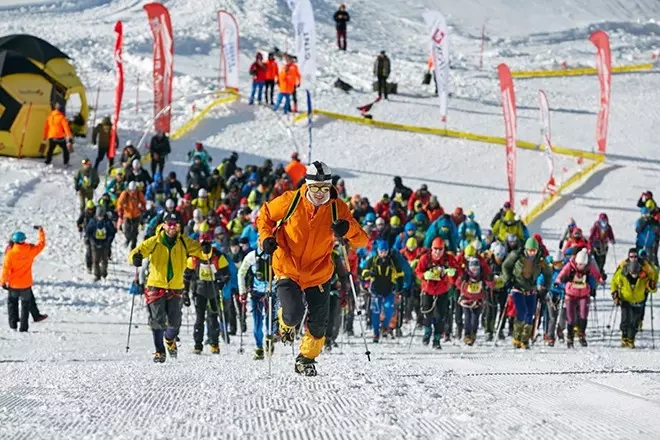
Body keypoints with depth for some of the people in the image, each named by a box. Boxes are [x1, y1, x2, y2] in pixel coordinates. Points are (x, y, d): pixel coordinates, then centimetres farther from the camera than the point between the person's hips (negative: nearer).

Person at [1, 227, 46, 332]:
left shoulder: (10, 253, -18)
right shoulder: (30, 250, -13)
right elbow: (41, 244, 5)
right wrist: (41, 231, 19)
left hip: (13, 285, -1)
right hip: (26, 284, 1)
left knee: (12, 303, 19)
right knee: (25, 305, 13)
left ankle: (13, 324, 14)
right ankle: (23, 327, 10)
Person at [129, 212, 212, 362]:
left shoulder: (184, 242, 0)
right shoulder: (154, 242, -6)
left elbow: (201, 252, -2)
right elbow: (137, 252, -11)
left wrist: (206, 250, -26)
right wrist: (136, 257, -35)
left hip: (176, 288, 2)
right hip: (156, 286, -2)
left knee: (174, 322, 6)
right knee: (158, 321, -5)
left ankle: (170, 340, 38)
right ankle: (159, 351, 10)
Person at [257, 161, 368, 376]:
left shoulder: (337, 208, -9)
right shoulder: (291, 201, -12)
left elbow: (362, 241, -9)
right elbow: (265, 215, 6)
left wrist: (348, 229, -30)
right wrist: (266, 237, -11)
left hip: (319, 275, 2)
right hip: (288, 270, -2)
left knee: (318, 324, 7)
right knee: (294, 314, -19)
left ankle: (306, 359, 32)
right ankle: (285, 324, 19)